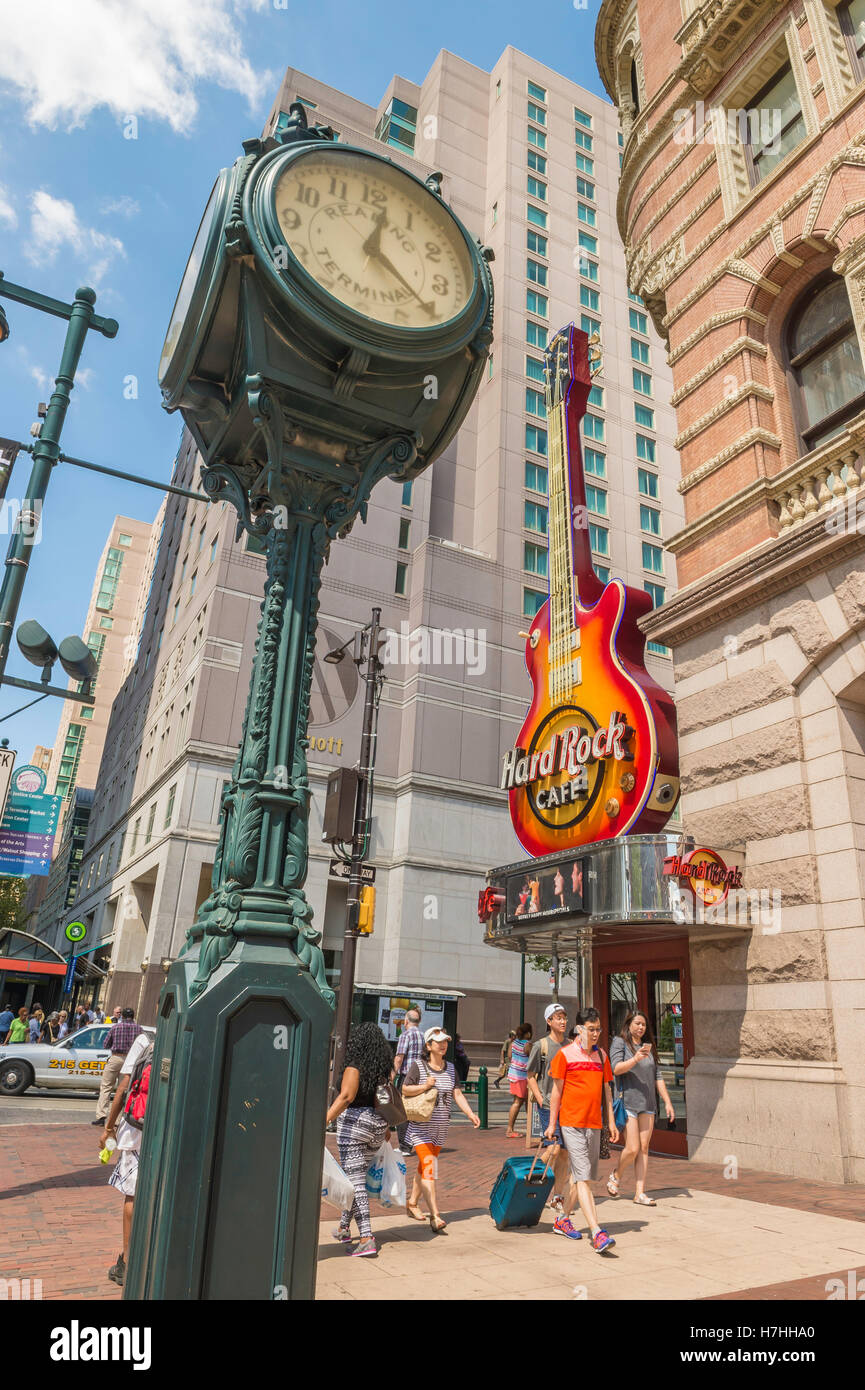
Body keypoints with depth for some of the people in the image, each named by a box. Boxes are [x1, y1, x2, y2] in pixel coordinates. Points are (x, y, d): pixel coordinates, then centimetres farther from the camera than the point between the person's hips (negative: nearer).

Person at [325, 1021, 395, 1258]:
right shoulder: (383, 1070, 7)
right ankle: (344, 1227, 34)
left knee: (355, 1180, -3)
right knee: (355, 1177, 22)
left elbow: (345, 1097, -25)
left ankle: (367, 1239, -7)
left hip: (354, 1122, -7)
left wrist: (324, 1121, -28)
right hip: (377, 1124, 7)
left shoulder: (354, 1068, -14)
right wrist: (385, 1127, 26)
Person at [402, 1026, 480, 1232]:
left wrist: (471, 1114, -9)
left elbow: (457, 1094, 4)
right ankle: (435, 1216, -14)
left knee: (424, 1168, 17)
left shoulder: (451, 1068, 6)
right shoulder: (418, 1066, -10)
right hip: (420, 1126, -5)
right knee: (429, 1168, -14)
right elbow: (405, 1090, -6)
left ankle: (412, 1203, 34)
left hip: (440, 1128, 6)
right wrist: (424, 1086, -22)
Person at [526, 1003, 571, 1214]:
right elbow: (530, 1076, 0)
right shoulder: (541, 1045, -3)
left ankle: (557, 1198, 17)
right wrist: (541, 1101, -8)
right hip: (548, 1104, -5)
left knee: (565, 1152, 5)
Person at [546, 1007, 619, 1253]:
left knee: (579, 1175, 14)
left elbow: (606, 1089, 16)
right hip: (571, 1122, -5)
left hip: (594, 1123, 6)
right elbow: (557, 1091, -2)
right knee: (583, 1177, -9)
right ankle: (597, 1233, -12)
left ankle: (563, 1220, 30)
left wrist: (611, 1121, 12)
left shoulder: (601, 1055, 9)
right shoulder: (565, 1054, -6)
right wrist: (552, 1123, -2)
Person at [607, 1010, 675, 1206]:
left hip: (647, 1104, 6)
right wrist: (636, 1059, -30)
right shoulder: (619, 1042, -2)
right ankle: (615, 1176, 18)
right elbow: (616, 1068, -15)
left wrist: (668, 1102, 12)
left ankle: (640, 1193, 9)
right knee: (632, 1148, -8)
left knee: (644, 1148, 3)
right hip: (627, 1102, -5)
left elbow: (657, 1077, 18)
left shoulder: (648, 1046, 16)